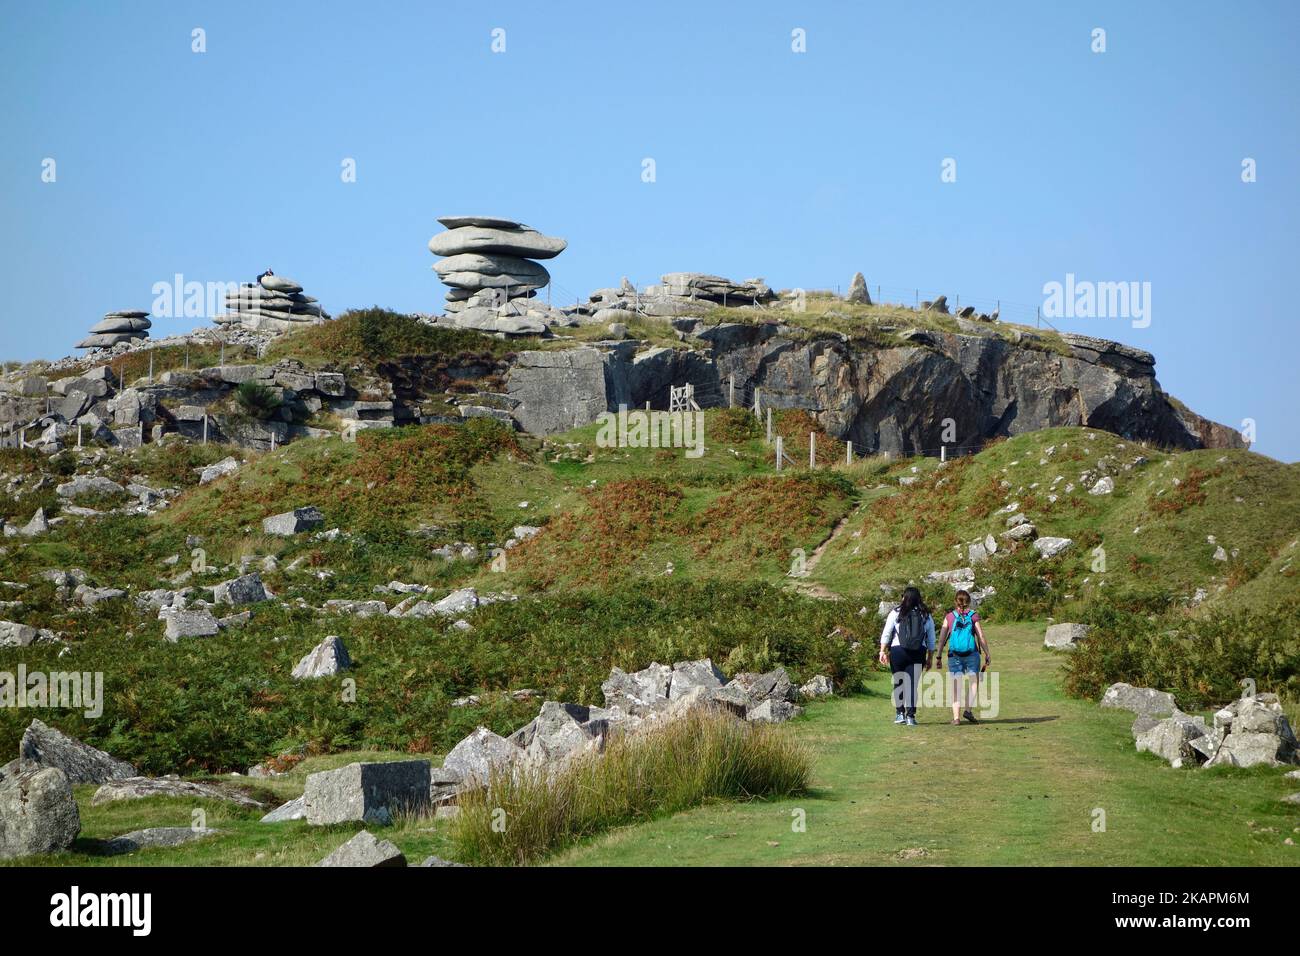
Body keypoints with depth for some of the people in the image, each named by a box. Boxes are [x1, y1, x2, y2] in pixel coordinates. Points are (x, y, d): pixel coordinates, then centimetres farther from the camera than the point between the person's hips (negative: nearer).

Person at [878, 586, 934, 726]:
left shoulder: (896, 613, 2)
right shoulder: (926, 616, 9)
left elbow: (886, 634, -1)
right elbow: (931, 640, 11)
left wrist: (883, 651, 3)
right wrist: (930, 658, 17)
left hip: (898, 651, -1)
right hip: (918, 653, 1)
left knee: (898, 683, 12)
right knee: (912, 684, 1)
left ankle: (899, 713, 15)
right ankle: (910, 715, -5)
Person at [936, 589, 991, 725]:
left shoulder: (949, 617, 5)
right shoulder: (973, 616, 0)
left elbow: (942, 638, 2)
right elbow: (981, 637, -2)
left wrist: (939, 656, 5)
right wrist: (987, 654, 5)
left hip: (954, 655, 2)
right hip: (971, 654, -2)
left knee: (956, 687, 3)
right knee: (974, 683, 10)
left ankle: (956, 717, -4)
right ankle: (968, 710, -7)